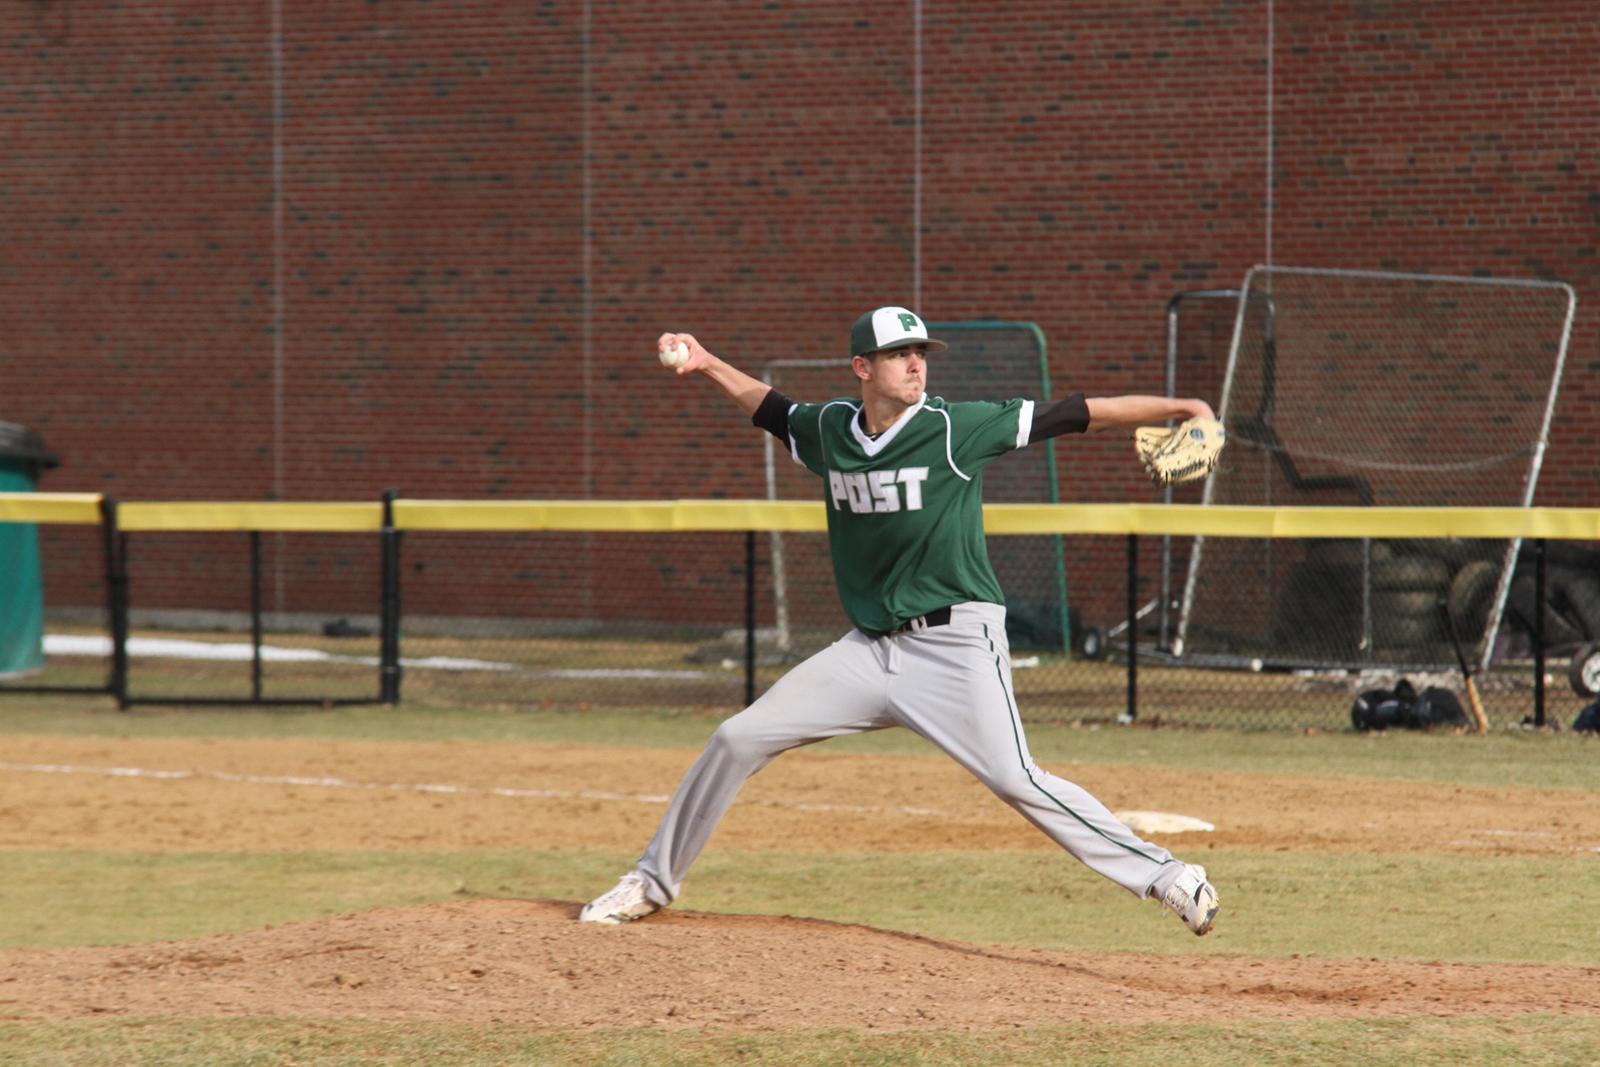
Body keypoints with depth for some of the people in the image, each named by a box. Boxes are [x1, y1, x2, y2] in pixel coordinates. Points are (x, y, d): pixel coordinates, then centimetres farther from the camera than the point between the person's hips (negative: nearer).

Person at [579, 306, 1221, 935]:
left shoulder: (953, 429, -10)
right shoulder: (829, 430, 5)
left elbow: (1074, 415, -12)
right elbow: (771, 409, 29)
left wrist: (1178, 408, -16)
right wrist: (706, 364, 21)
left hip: (955, 642, -5)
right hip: (869, 648, 5)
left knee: (1015, 781, -20)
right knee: (737, 739, 3)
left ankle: (1163, 876, -12)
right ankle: (654, 881, 18)